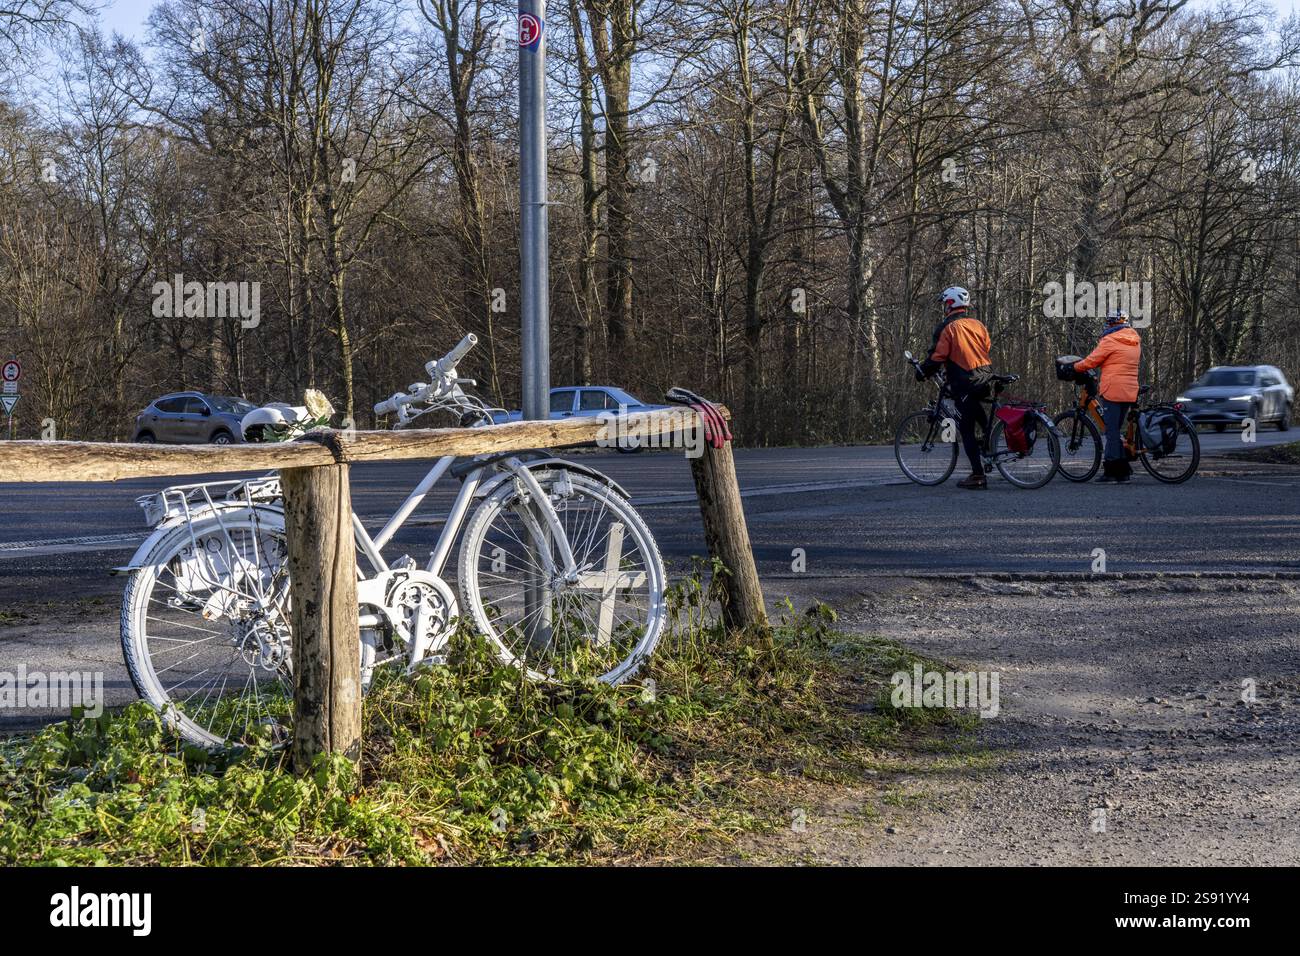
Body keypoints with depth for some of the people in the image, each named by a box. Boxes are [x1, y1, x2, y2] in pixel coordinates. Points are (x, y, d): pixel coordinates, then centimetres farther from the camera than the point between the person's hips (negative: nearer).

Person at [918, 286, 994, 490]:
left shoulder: (948, 327, -7)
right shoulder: (977, 324, 11)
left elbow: (937, 357, -11)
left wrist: (923, 372, 5)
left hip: (964, 382, -7)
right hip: (985, 378, 7)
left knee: (967, 430, -1)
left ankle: (978, 475, -3)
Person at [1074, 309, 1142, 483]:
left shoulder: (1110, 340, -11)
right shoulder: (1135, 340, 13)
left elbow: (1091, 361, -8)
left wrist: (1074, 367, 9)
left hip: (1112, 391, -7)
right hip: (1130, 392, 7)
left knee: (1112, 431, -4)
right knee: (1118, 430, 16)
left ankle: (1111, 470, -4)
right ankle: (1123, 470, 16)